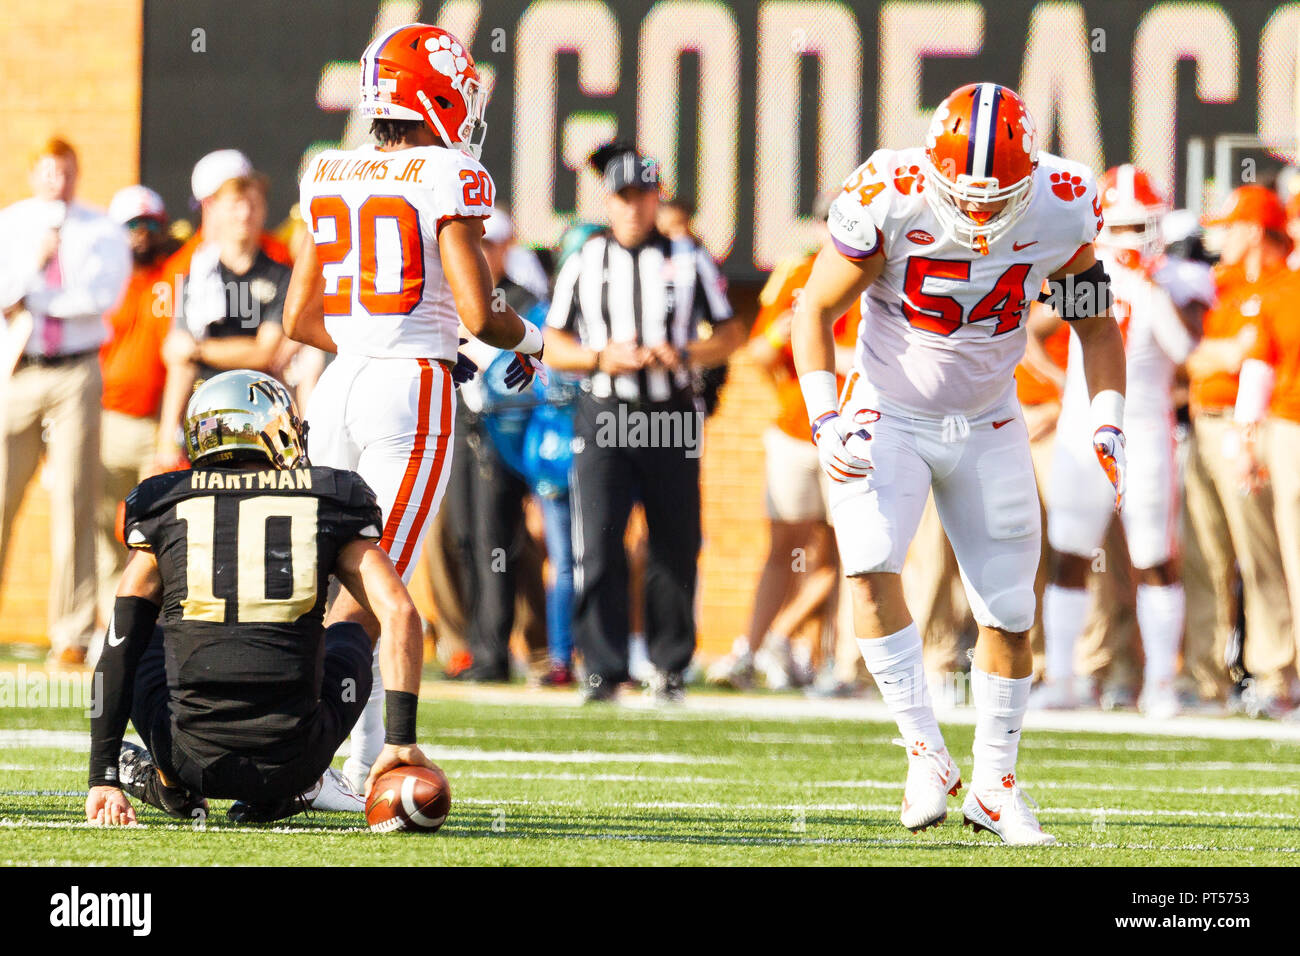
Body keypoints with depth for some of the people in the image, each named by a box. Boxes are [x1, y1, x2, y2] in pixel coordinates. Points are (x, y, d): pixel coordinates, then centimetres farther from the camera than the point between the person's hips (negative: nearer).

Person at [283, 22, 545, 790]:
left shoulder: (328, 178, 9)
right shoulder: (448, 177, -9)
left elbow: (299, 320, 13)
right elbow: (477, 314, -14)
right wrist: (529, 339, 7)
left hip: (341, 383, 6)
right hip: (413, 390, -6)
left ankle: (369, 760, 12)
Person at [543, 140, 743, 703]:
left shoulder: (689, 262, 8)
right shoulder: (583, 265, 9)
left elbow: (731, 335, 9)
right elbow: (554, 346, 11)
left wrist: (684, 356, -9)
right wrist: (601, 357, -9)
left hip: (670, 422, 0)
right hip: (603, 417, 0)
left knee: (676, 546, 3)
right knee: (598, 545, -11)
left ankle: (670, 664, 16)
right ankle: (603, 668, -7)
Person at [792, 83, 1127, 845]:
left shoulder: (1062, 214, -17)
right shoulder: (890, 202, -25)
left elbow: (1097, 323, 1)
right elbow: (816, 311, -12)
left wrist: (1108, 426, -10)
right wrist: (828, 423, -23)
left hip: (988, 430, 2)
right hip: (888, 417, -2)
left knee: (1010, 612, 2)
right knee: (871, 563, -25)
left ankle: (994, 783, 19)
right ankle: (926, 752, -17)